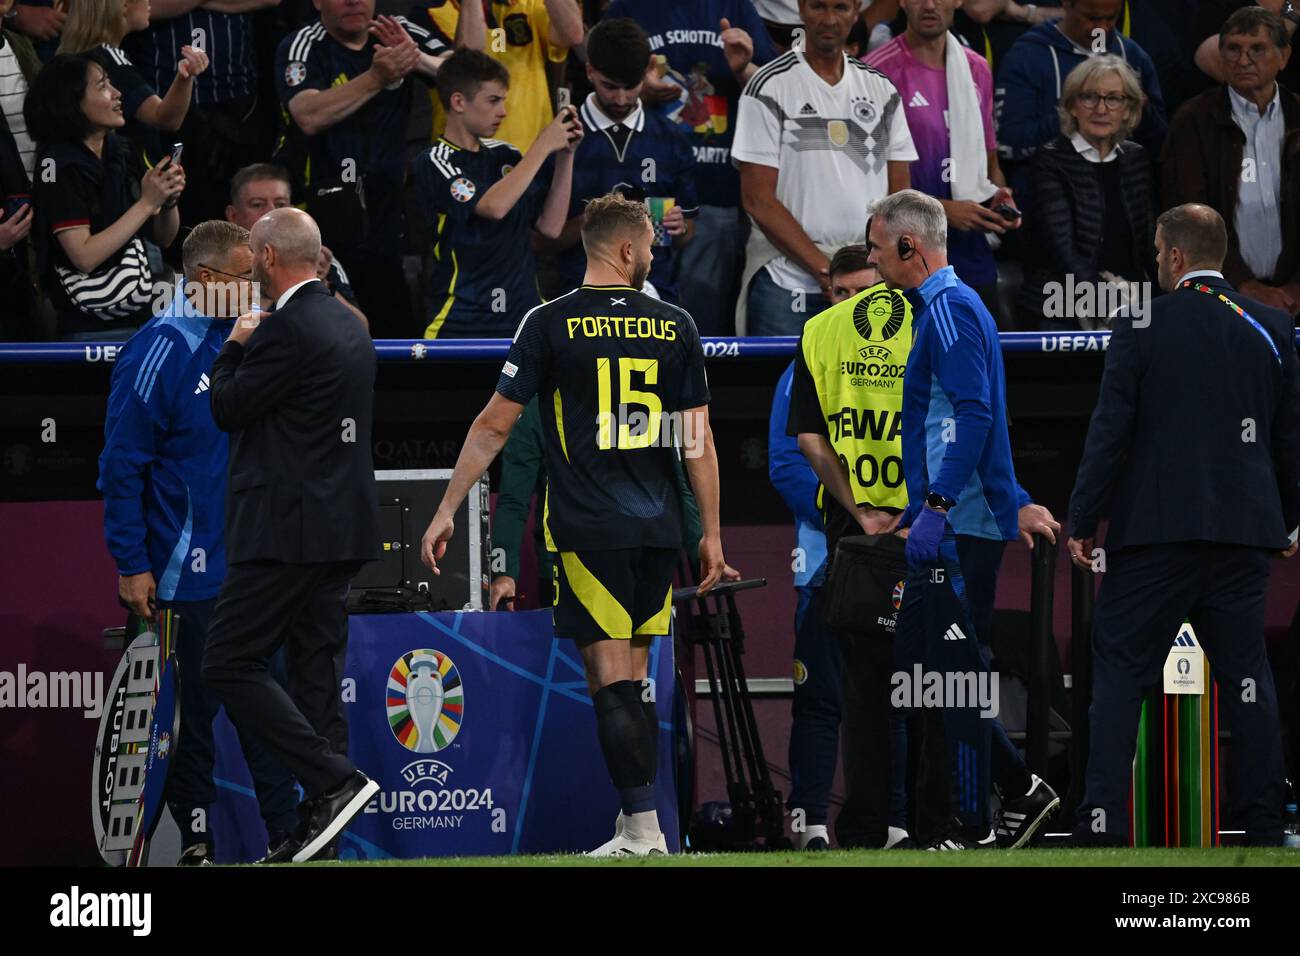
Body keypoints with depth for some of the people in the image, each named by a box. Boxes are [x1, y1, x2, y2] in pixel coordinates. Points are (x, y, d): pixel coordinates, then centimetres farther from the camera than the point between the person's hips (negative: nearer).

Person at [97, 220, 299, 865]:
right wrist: (131, 565, -14)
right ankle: (195, 840, 8)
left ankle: (287, 834, 11)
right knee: (192, 706, 0)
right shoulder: (160, 352, -12)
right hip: (185, 573, -6)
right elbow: (123, 466, -12)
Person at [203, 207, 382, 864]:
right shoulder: (350, 326, 14)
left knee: (230, 666, -6)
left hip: (287, 532, -9)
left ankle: (334, 781, -17)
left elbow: (227, 409, -9)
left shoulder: (288, 330, -16)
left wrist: (235, 347, 6)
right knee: (316, 674, 9)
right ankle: (318, 832, 7)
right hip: (340, 532, 9)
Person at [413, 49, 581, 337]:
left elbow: (550, 226, 10)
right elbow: (493, 206, -22)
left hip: (522, 314, 5)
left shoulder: (505, 156, 13)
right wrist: (543, 146, -15)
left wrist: (565, 155, 1)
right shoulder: (434, 165, -6)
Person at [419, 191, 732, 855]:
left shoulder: (551, 323, -3)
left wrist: (446, 511, 4)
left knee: (610, 676, -4)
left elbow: (493, 426, -2)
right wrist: (711, 534, 11)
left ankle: (641, 826, -10)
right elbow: (698, 440, 5)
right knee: (635, 675, 13)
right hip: (658, 528, 3)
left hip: (587, 528, -3)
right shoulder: (676, 327, 5)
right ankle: (638, 820, 13)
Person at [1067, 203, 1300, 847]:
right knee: (1245, 673, 8)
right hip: (1243, 532, 3)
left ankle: (1103, 822, -6)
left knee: (1120, 673, 1)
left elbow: (1110, 431, -7)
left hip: (1155, 527, -3)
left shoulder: (1140, 328, -5)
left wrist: (1082, 522, -1)